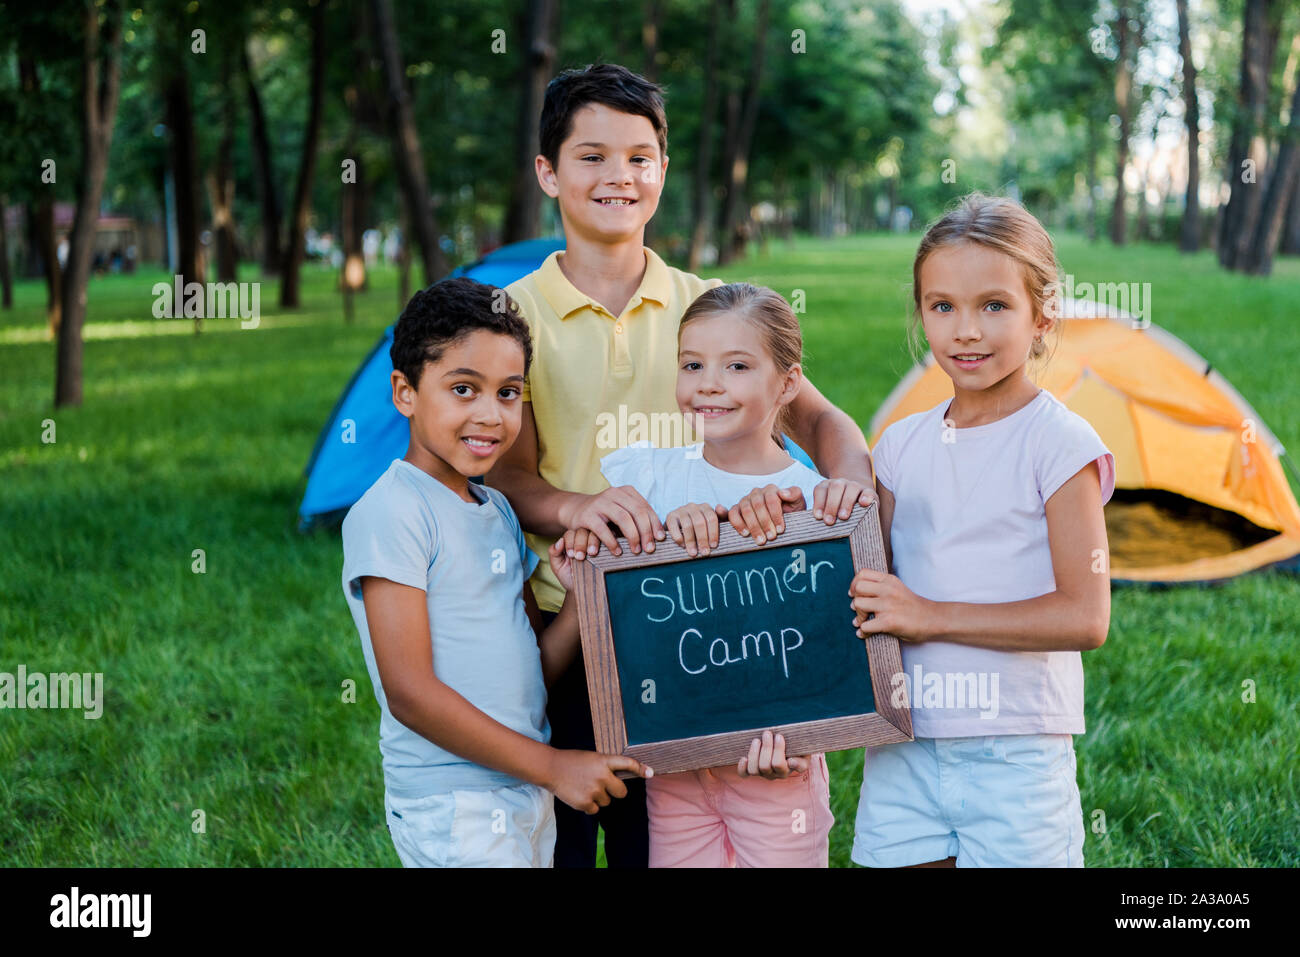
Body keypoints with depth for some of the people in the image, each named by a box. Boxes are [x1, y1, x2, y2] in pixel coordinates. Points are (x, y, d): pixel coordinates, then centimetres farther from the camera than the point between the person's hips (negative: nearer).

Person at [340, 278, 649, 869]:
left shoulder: (497, 510, 12)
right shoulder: (389, 514, -14)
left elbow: (528, 671, 12)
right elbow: (409, 692, -18)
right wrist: (551, 766, -14)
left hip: (526, 795, 8)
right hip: (453, 809, -8)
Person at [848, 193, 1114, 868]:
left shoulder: (1058, 443, -7)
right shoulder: (903, 445, 9)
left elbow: (1084, 617, -14)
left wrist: (931, 615, -15)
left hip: (1016, 757, -4)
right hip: (903, 749, 4)